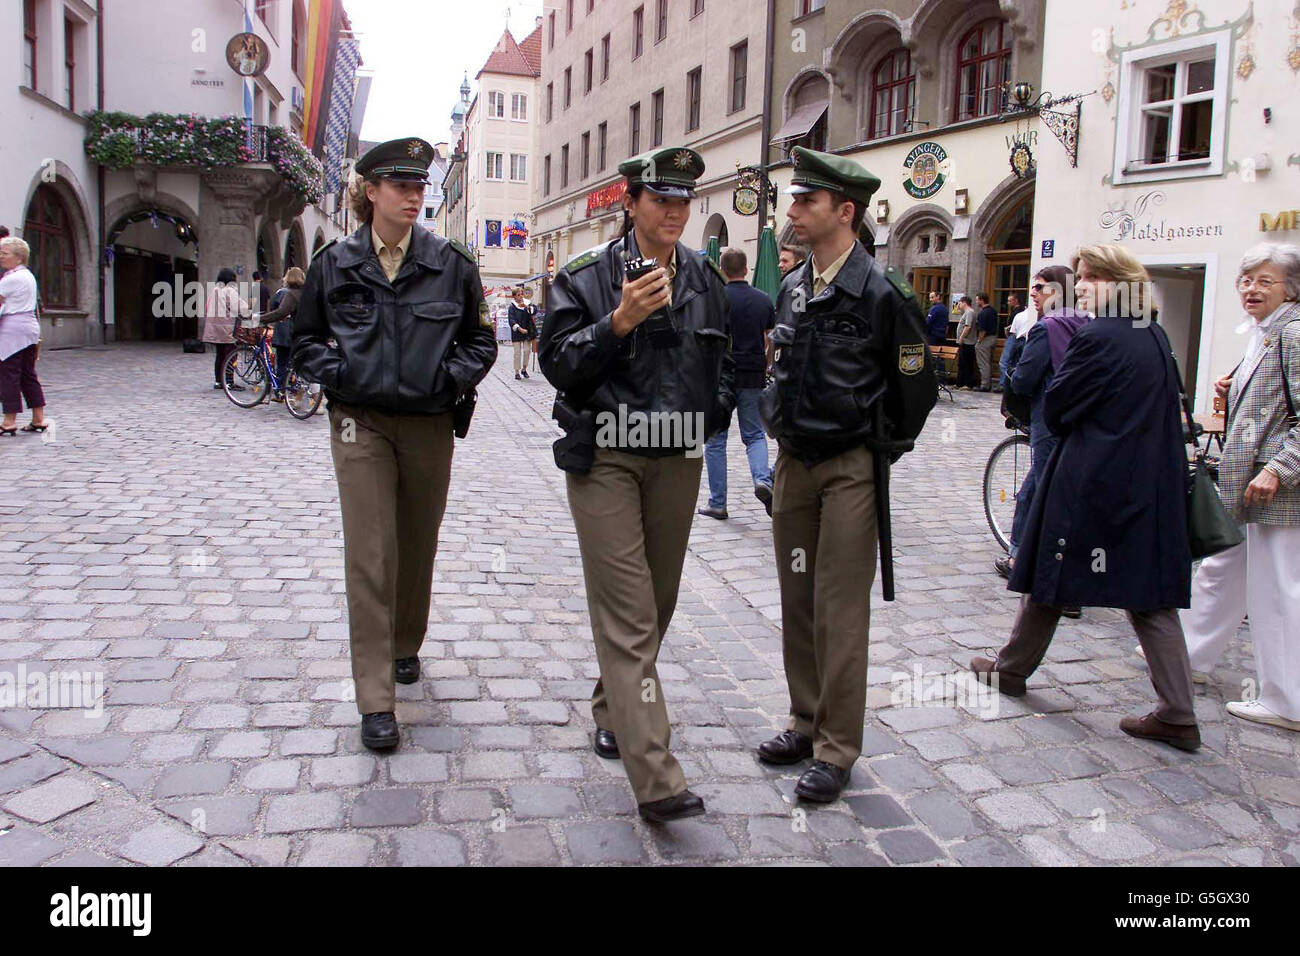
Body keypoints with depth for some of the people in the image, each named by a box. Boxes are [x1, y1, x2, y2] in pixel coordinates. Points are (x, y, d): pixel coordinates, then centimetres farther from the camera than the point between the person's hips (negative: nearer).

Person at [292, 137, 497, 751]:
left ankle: (405, 645, 41)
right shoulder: (335, 262, 1)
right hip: (360, 423, -1)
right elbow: (304, 337, 12)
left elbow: (481, 339, 8)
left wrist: (451, 376, -8)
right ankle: (375, 701, -1)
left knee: (418, 546, 14)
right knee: (369, 555, -6)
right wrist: (337, 372, -6)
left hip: (429, 424, 2)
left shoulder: (450, 262, 1)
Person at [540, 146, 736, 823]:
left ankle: (615, 709, 39)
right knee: (628, 614, -9)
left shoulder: (705, 278, 11)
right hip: (607, 457, -5)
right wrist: (618, 322, -22)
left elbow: (723, 361, 22)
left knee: (657, 601, 15)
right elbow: (557, 362, -9)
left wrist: (714, 411, 7)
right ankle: (657, 780, -10)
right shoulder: (587, 276, -3)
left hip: (679, 460, 5)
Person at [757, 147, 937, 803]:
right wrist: (779, 427, 15)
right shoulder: (791, 289, 9)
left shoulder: (882, 293, -11)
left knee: (840, 610, -2)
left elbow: (916, 389, -5)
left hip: (850, 470, -7)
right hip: (793, 463, 7)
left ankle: (837, 748, 10)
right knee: (797, 601, 13)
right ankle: (807, 721, 27)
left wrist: (875, 452, 1)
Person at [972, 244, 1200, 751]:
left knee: (1049, 574, 10)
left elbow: (1054, 409, -9)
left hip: (1088, 484, -7)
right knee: (1150, 594, 7)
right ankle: (1177, 715, 8)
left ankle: (1011, 669, 27)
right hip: (1152, 485, 7)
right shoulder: (1157, 338, 10)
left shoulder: (1097, 338, -15)